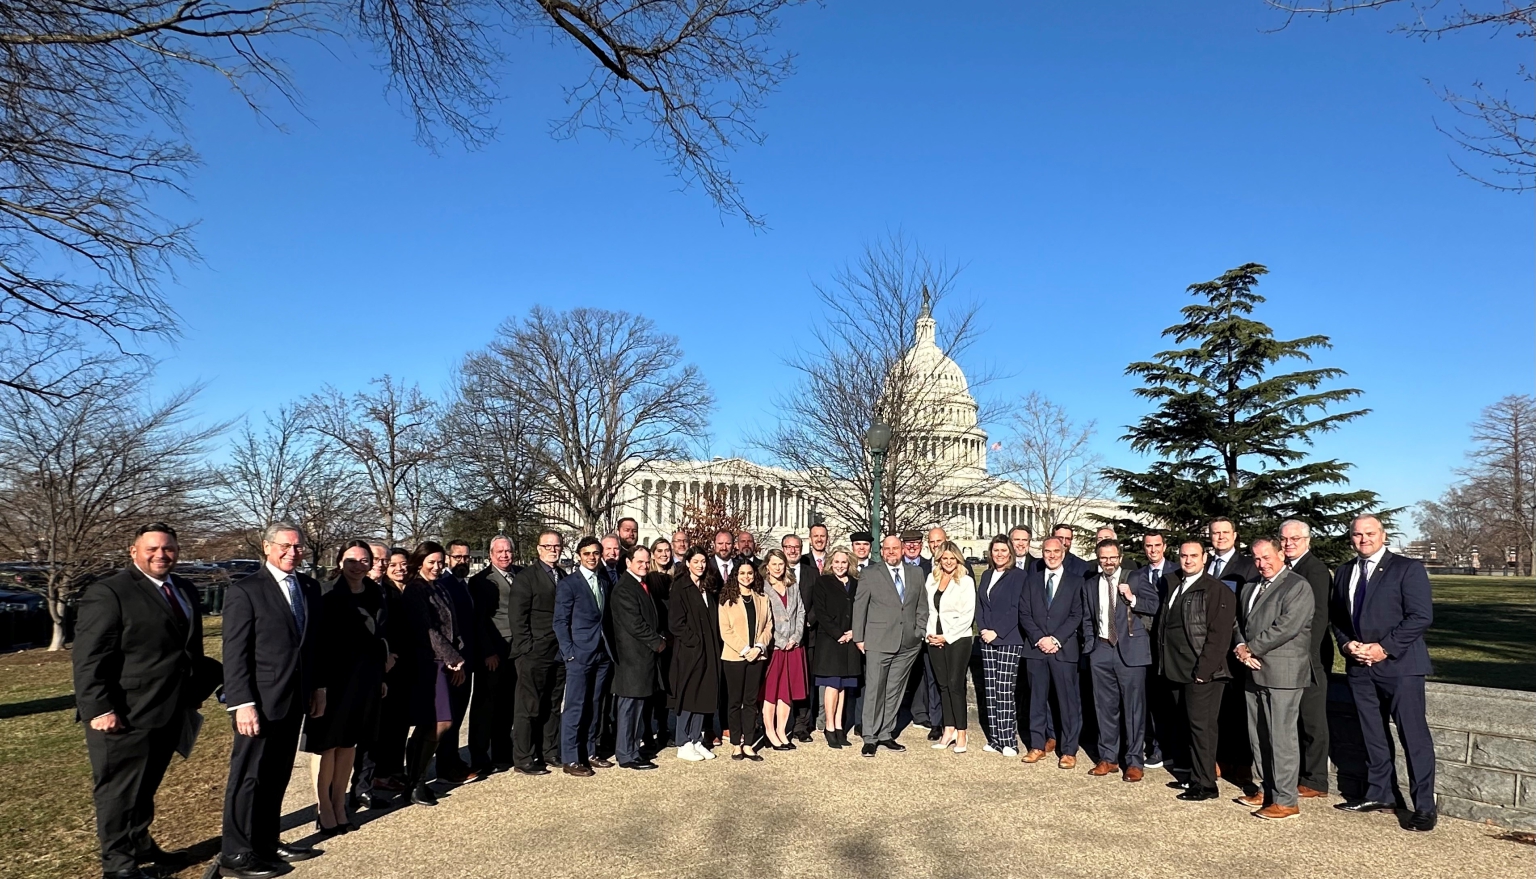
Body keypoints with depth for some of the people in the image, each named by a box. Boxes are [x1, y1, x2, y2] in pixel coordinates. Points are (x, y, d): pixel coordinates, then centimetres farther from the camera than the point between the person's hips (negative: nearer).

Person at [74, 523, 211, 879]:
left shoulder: (186, 591, 11)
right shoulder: (108, 593, -13)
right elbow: (89, 659, -17)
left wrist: (195, 691, 14)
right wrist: (99, 709, -21)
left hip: (170, 712, 7)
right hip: (126, 716, -7)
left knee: (147, 785, 21)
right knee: (119, 790, 6)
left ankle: (140, 843, 36)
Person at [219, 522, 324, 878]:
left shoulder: (310, 587, 8)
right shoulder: (246, 591, -10)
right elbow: (235, 653, -13)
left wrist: (318, 687, 10)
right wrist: (242, 704, -17)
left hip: (295, 700, 6)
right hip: (260, 701, -6)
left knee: (277, 775, 15)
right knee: (248, 776, 4)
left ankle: (267, 841, 28)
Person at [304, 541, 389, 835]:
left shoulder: (375, 595, 7)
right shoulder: (329, 598, -9)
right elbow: (318, 642, -12)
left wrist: (381, 675, 10)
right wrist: (319, 684, -17)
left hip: (364, 679, 5)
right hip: (334, 678, -5)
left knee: (349, 742, 12)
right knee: (328, 742, 4)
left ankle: (339, 803, 21)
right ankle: (323, 807, 15)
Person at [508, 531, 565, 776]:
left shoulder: (563, 577, 13)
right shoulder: (526, 577, -5)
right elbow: (517, 617, -10)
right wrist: (527, 648, -14)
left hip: (559, 654, 6)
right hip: (534, 654, -6)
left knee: (553, 707, 14)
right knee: (528, 708, 0)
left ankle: (550, 752, 24)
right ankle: (523, 760, 9)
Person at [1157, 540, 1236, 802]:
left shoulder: (1217, 590, -9)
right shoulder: (1174, 587, 16)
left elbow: (1219, 634, -15)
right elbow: (1164, 625, 19)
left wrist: (1203, 669, -19)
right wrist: (1164, 662, 13)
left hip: (1201, 673, -8)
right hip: (1177, 671, 8)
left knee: (1201, 726, -3)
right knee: (1188, 726, 15)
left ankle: (1205, 784, 5)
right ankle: (1195, 776, 25)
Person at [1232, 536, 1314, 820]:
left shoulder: (1298, 586, -8)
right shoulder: (1250, 588, 19)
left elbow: (1285, 627, -17)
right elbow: (1240, 622, 18)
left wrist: (1251, 648, -11)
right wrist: (1241, 647, -2)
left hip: (1282, 673, -8)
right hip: (1254, 671, 8)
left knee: (1281, 737, -4)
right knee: (1258, 736, 14)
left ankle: (1285, 800, 4)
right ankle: (1267, 790, 26)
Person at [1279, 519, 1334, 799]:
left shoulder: (1316, 570, -12)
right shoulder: (1284, 570, 12)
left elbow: (1318, 617, -17)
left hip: (1308, 658, -8)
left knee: (1311, 721, 2)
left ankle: (1314, 782, 11)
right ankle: (1294, 775, 23)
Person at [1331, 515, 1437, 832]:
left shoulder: (1407, 568, -5)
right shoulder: (1344, 573, 13)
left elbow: (1421, 616, -12)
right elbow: (1336, 617, 17)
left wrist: (1384, 648, -16)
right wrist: (1346, 644, -2)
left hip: (1399, 664, -6)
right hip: (1359, 665, 6)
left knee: (1413, 735, -3)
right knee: (1373, 734, 13)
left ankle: (1424, 806, 4)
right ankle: (1379, 794, 23)